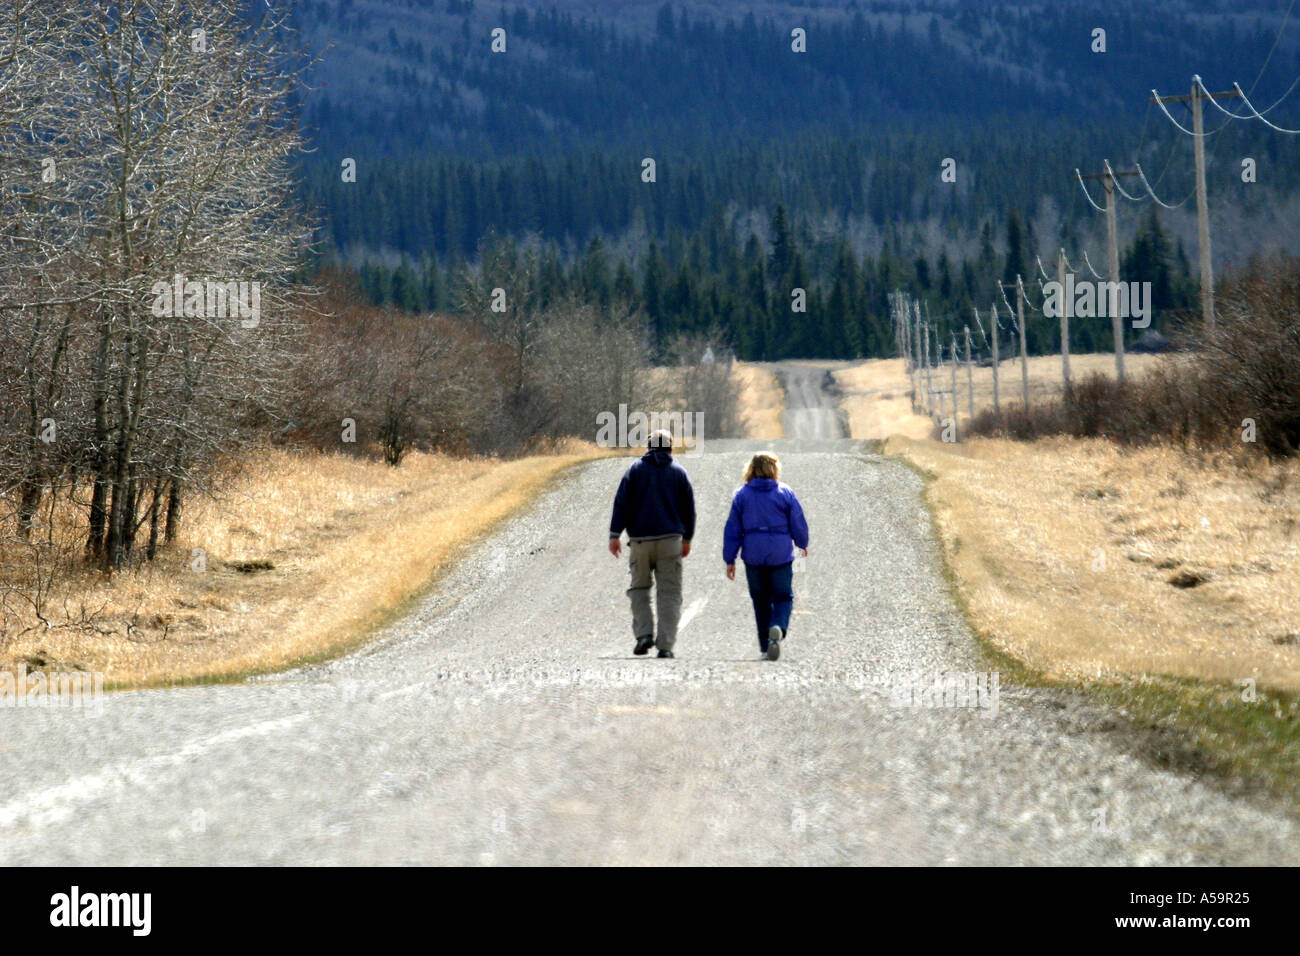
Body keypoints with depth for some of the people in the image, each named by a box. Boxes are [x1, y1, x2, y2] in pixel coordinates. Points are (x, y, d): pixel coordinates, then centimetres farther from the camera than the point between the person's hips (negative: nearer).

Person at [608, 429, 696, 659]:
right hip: (670, 540, 0)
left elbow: (621, 503, -2)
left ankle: (643, 633, -4)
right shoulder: (679, 472, 9)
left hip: (640, 540, 0)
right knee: (669, 593, 2)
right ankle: (665, 644, -6)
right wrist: (687, 539, 20)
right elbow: (689, 509, 11)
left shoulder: (635, 470, 5)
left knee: (639, 588, 13)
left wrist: (615, 535, -2)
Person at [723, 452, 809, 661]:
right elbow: (798, 524, 3)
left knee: (761, 600, 11)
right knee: (783, 597, 5)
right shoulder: (785, 493, -2)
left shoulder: (741, 494, 3)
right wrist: (802, 544, 22)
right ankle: (778, 628, -26)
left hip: (753, 557, 2)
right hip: (781, 555, -2)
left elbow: (733, 530, 2)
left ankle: (766, 647, 9)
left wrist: (730, 559, 6)